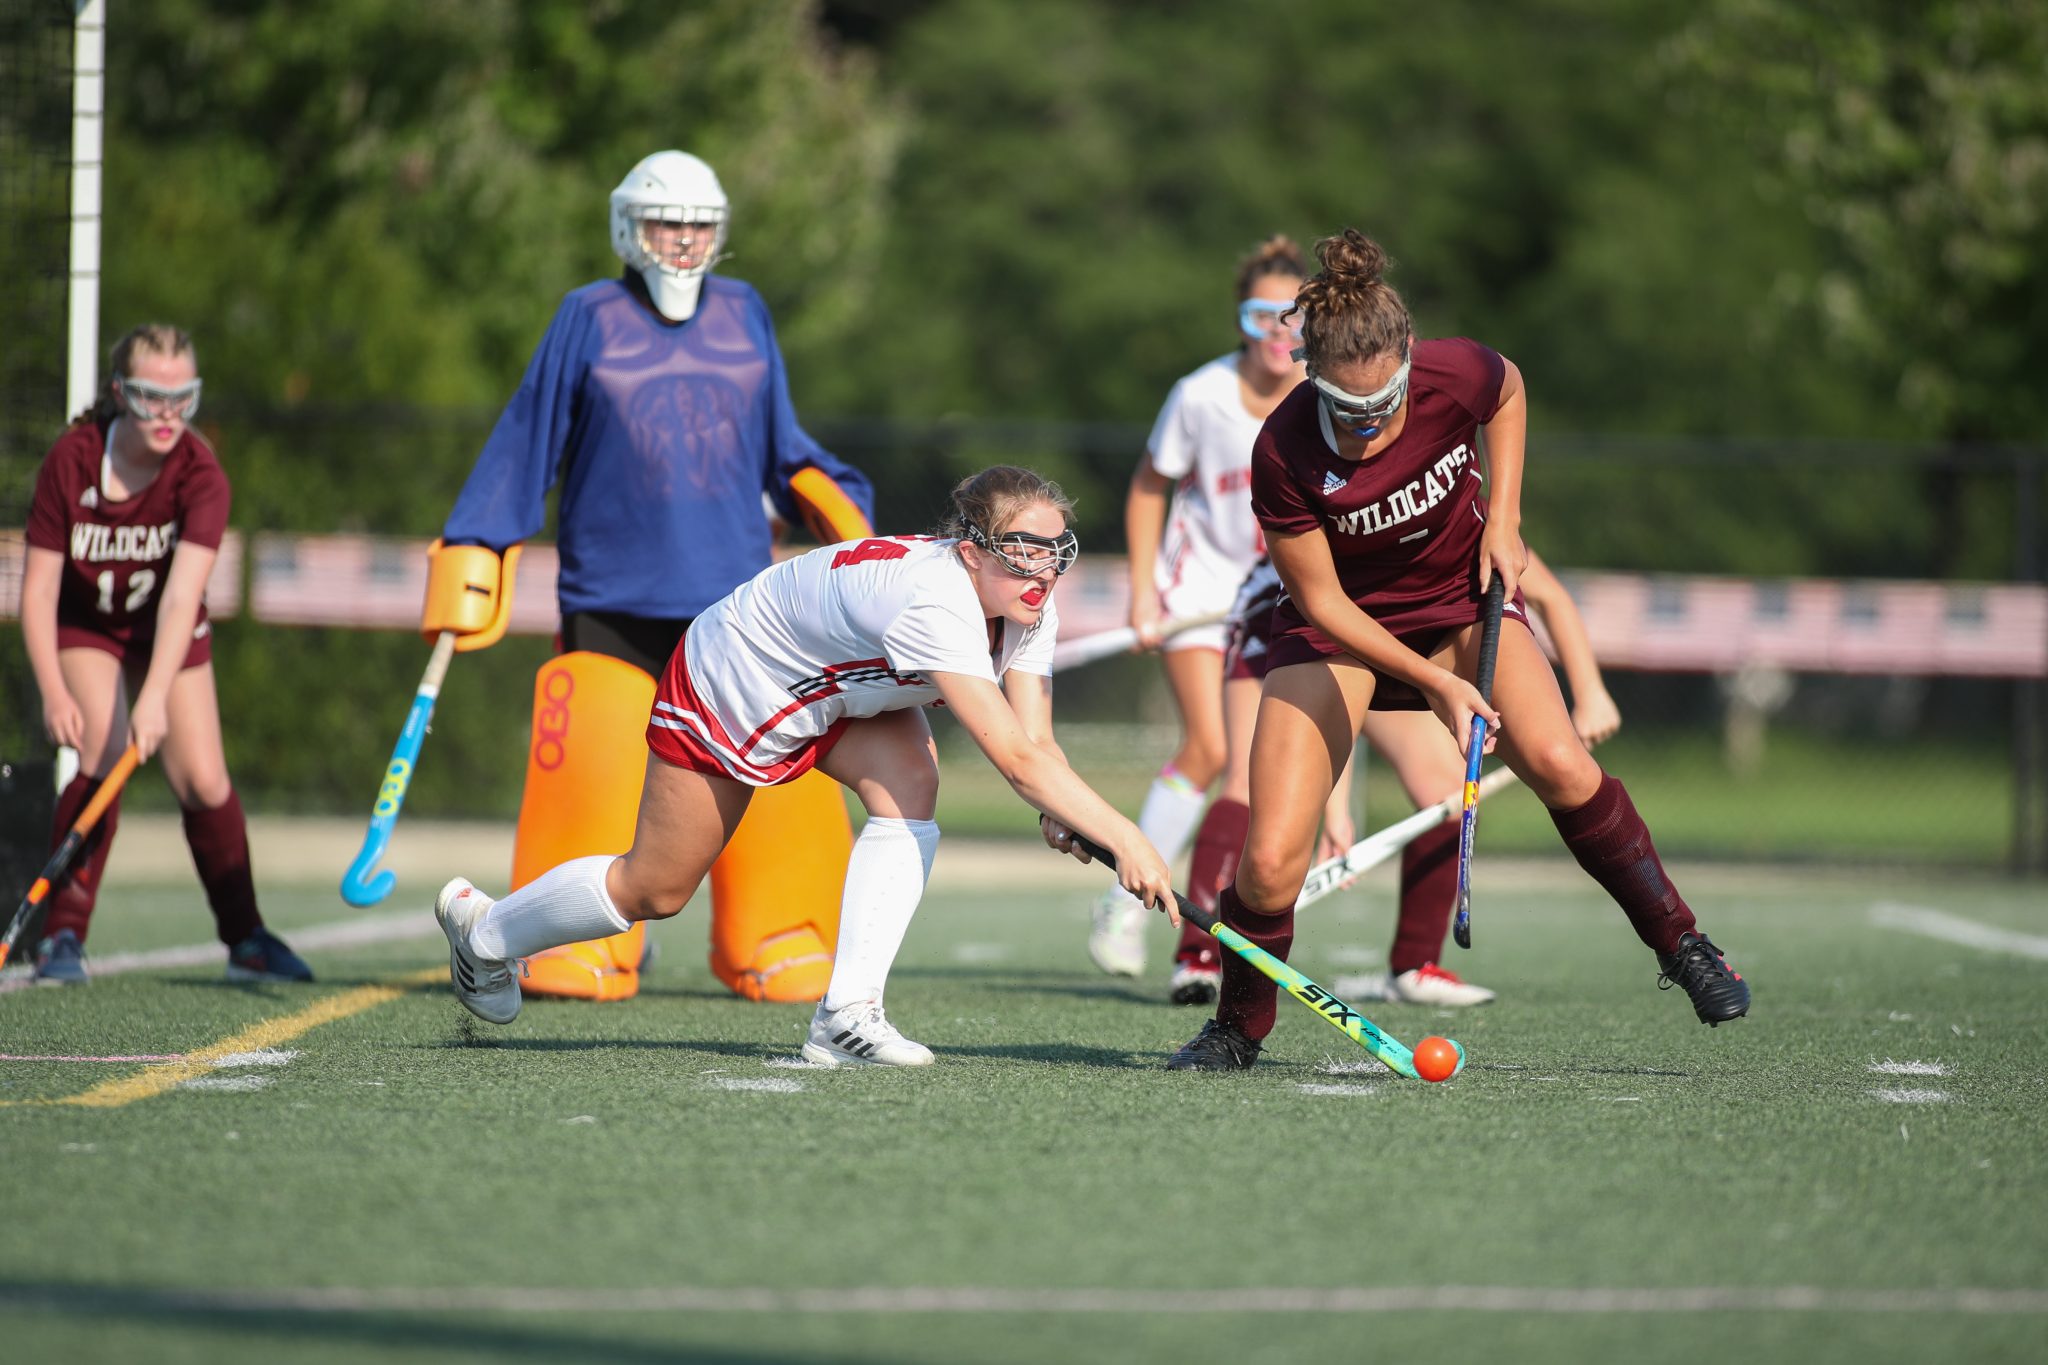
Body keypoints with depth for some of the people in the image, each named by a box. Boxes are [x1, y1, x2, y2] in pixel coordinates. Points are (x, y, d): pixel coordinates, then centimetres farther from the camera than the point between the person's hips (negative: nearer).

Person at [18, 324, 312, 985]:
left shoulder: (200, 473, -27)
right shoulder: (71, 461, -25)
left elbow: (182, 595, -38)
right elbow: (38, 587, -21)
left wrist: (155, 696, -49)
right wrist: (54, 692, -32)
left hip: (168, 634, 1)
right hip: (83, 626, -1)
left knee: (203, 781, -7)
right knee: (103, 757, -23)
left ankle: (245, 938, 14)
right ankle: (62, 936, -15)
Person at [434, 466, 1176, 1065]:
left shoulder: (1029, 609, -19)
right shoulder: (934, 602, -45)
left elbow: (1036, 740, -22)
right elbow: (1014, 756, -50)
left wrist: (1061, 815, -42)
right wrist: (1123, 839, -54)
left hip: (836, 689, 7)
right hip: (728, 685, -7)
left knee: (910, 783, -24)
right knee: (653, 891, 9)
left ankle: (846, 1016, -20)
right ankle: (482, 929, 37)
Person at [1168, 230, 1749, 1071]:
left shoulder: (1456, 376, -24)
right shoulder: (1283, 454, -30)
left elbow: (1508, 392, 4)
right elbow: (1321, 601, -18)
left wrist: (1502, 519, -5)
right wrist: (1435, 682, -24)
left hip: (1460, 594, 2)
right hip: (1339, 625, -2)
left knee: (1558, 764, -24)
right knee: (1271, 861, -15)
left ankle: (1679, 943, -4)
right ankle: (1238, 1028, 13)